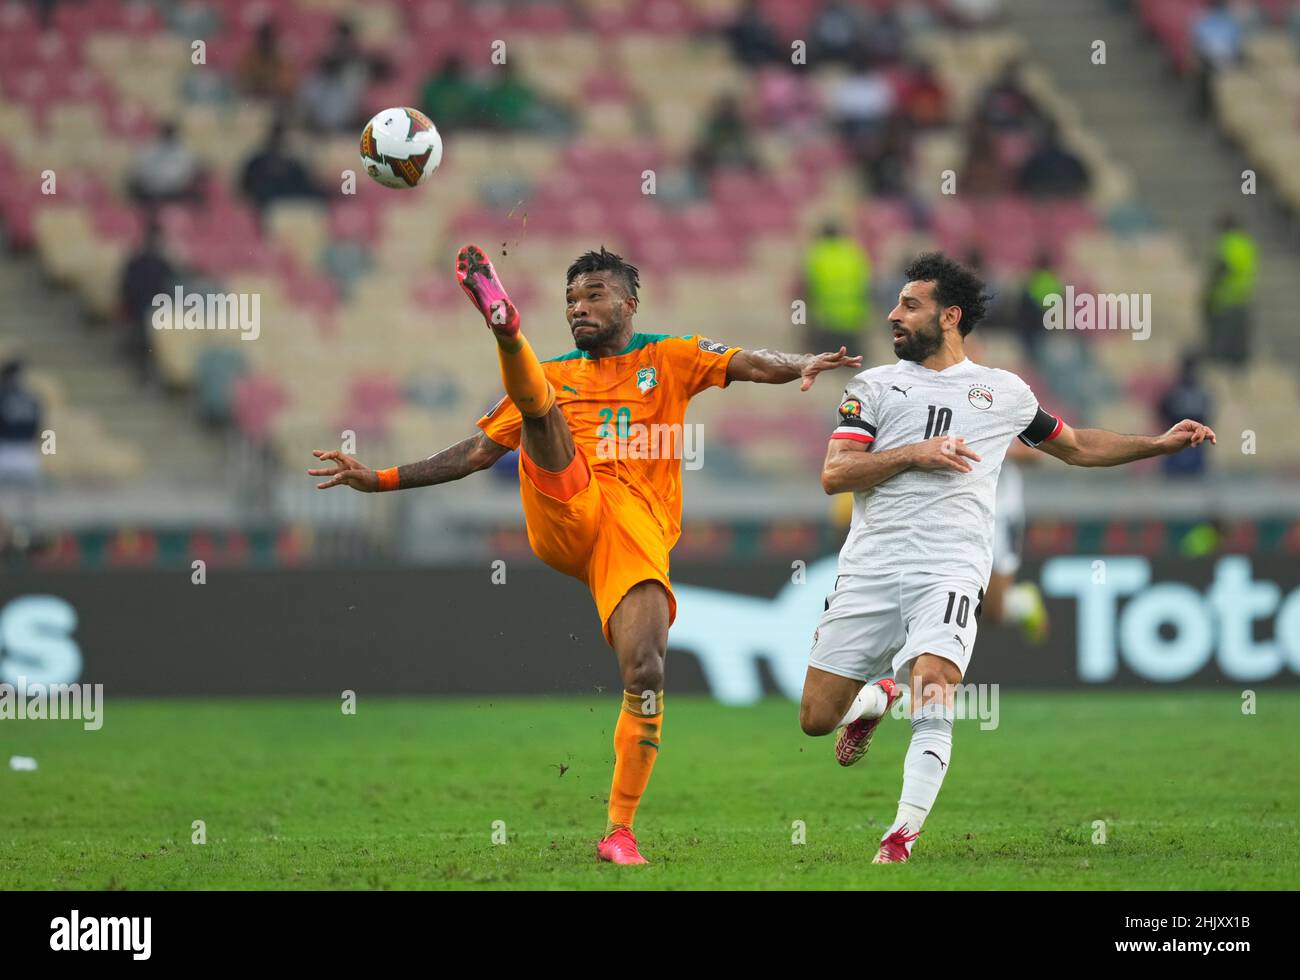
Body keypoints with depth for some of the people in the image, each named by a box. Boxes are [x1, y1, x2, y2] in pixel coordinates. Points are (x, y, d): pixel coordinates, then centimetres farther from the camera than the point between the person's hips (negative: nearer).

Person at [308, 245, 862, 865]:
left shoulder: (668, 358, 20)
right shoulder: (554, 374, 26)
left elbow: (747, 365, 5)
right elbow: (478, 451, 28)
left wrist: (799, 366, -17)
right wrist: (381, 480, 23)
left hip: (638, 525, -2)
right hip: (564, 513, 2)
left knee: (645, 670, -17)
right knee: (540, 404, -21)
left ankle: (619, 831, -9)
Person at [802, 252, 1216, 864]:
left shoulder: (1005, 393, 16)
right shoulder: (874, 386, 13)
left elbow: (1076, 447, 31)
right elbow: (833, 474, 2)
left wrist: (1160, 444, 23)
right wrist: (913, 453, -9)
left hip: (949, 571, -1)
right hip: (870, 566, 1)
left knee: (933, 698, -26)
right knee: (817, 719, 0)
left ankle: (903, 835, -19)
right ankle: (876, 697, 34)